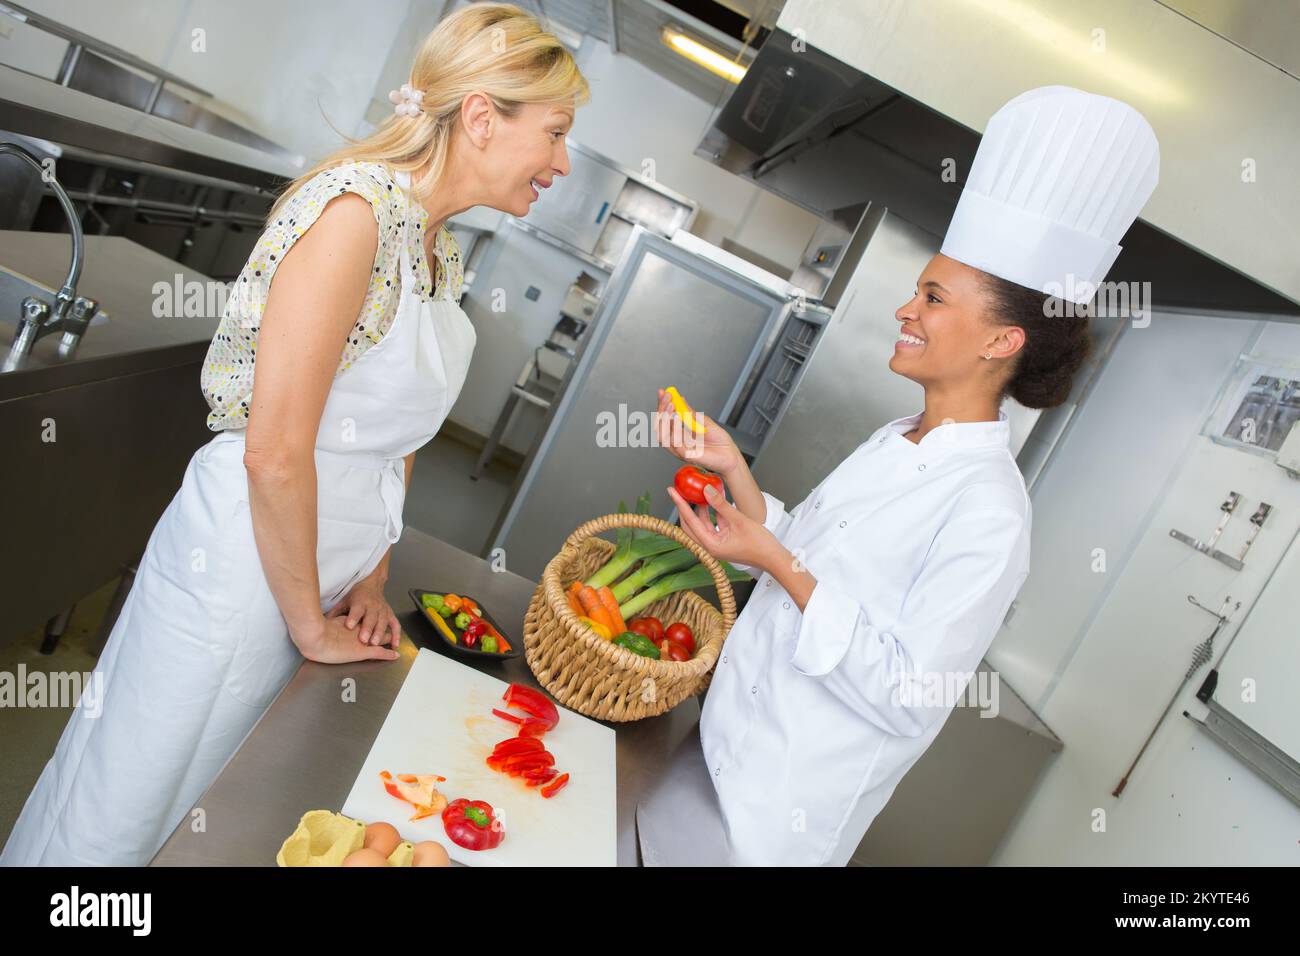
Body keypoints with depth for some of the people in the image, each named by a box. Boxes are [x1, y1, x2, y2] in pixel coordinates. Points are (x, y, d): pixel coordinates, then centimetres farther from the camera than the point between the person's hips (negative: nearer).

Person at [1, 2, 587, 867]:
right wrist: (311, 627, -13)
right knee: (122, 822, 13)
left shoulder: (442, 250, 7)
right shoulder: (356, 208, -22)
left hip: (322, 563, 8)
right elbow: (276, 453, -24)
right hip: (245, 560, -8)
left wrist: (371, 580, 9)